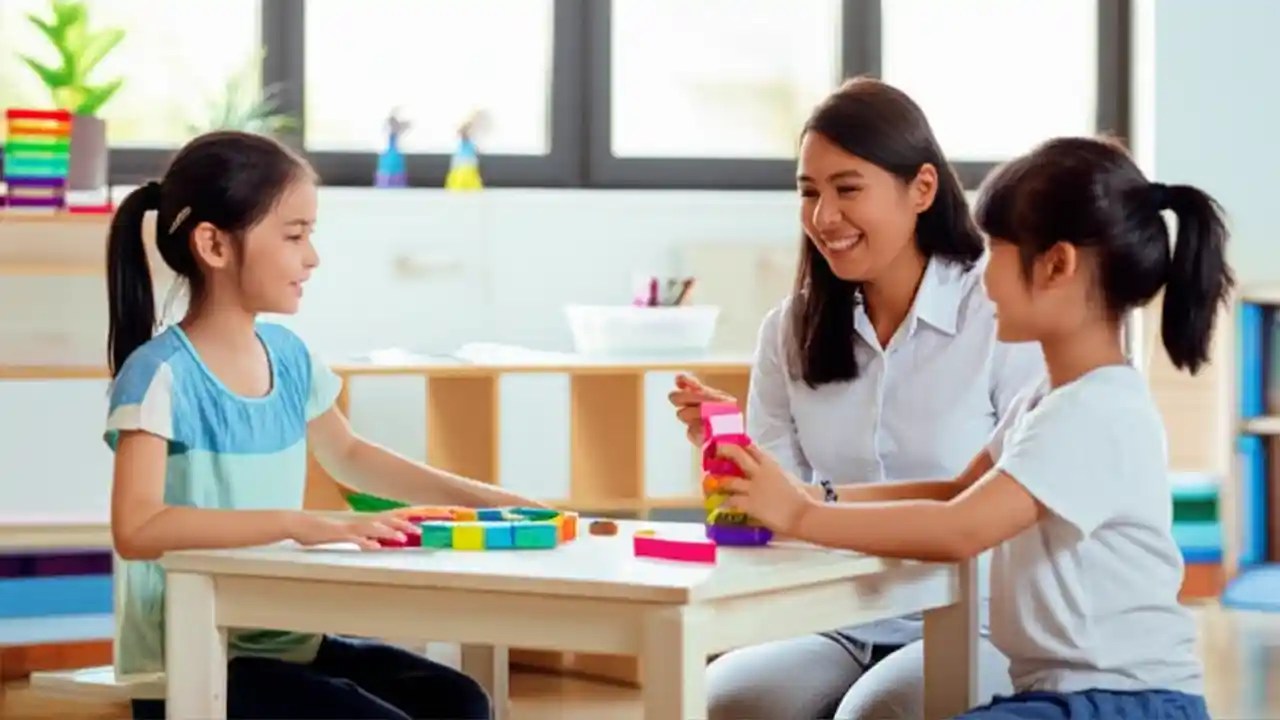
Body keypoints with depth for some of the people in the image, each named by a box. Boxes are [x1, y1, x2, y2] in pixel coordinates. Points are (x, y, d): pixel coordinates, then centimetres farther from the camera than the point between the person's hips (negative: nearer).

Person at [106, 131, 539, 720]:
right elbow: (137, 529, -30)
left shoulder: (286, 354, 6)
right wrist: (299, 525, -35)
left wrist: (478, 496, 17)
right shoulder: (161, 374, -17)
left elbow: (348, 456, 25)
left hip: (286, 641, 8)